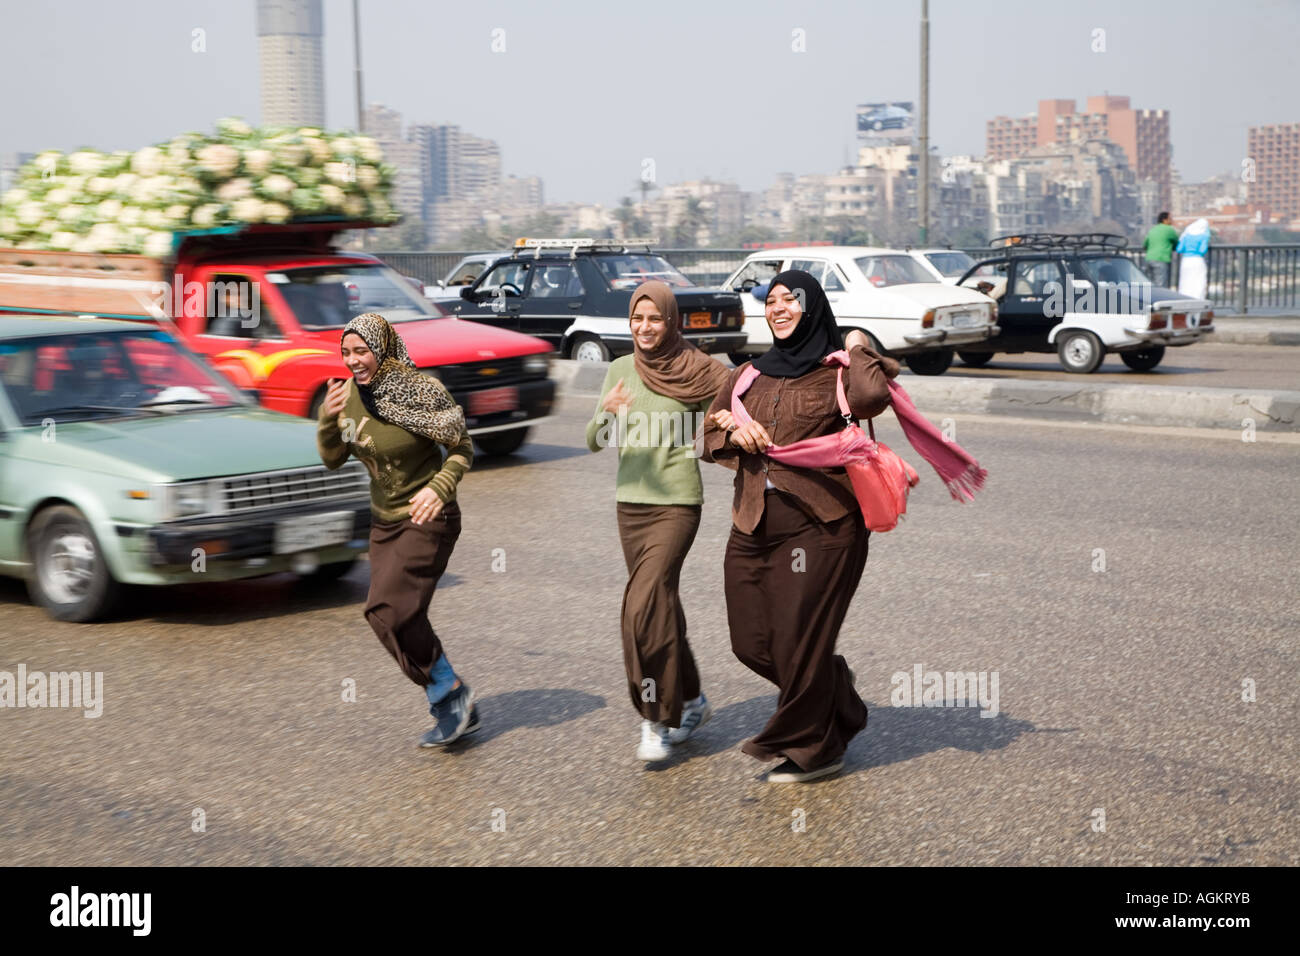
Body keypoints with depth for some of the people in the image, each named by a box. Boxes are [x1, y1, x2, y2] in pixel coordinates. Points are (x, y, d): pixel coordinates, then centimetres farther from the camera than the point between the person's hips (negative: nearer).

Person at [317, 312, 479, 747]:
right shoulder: (349, 393, -1)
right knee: (404, 621, 8)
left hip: (428, 519, -7)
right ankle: (455, 710, 22)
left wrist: (439, 487, -26)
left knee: (389, 610, -16)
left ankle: (452, 693, 2)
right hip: (384, 520, 7)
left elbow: (462, 449, -10)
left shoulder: (421, 390, -19)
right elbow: (332, 459, 6)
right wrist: (328, 420, -13)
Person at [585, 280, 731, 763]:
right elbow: (594, 442, 2)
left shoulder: (696, 371, -6)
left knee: (643, 606, -16)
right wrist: (606, 414, -19)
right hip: (630, 502, 5)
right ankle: (691, 701, 30)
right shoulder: (620, 370, 5)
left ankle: (659, 717, -4)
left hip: (677, 503, -5)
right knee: (661, 605, 13)